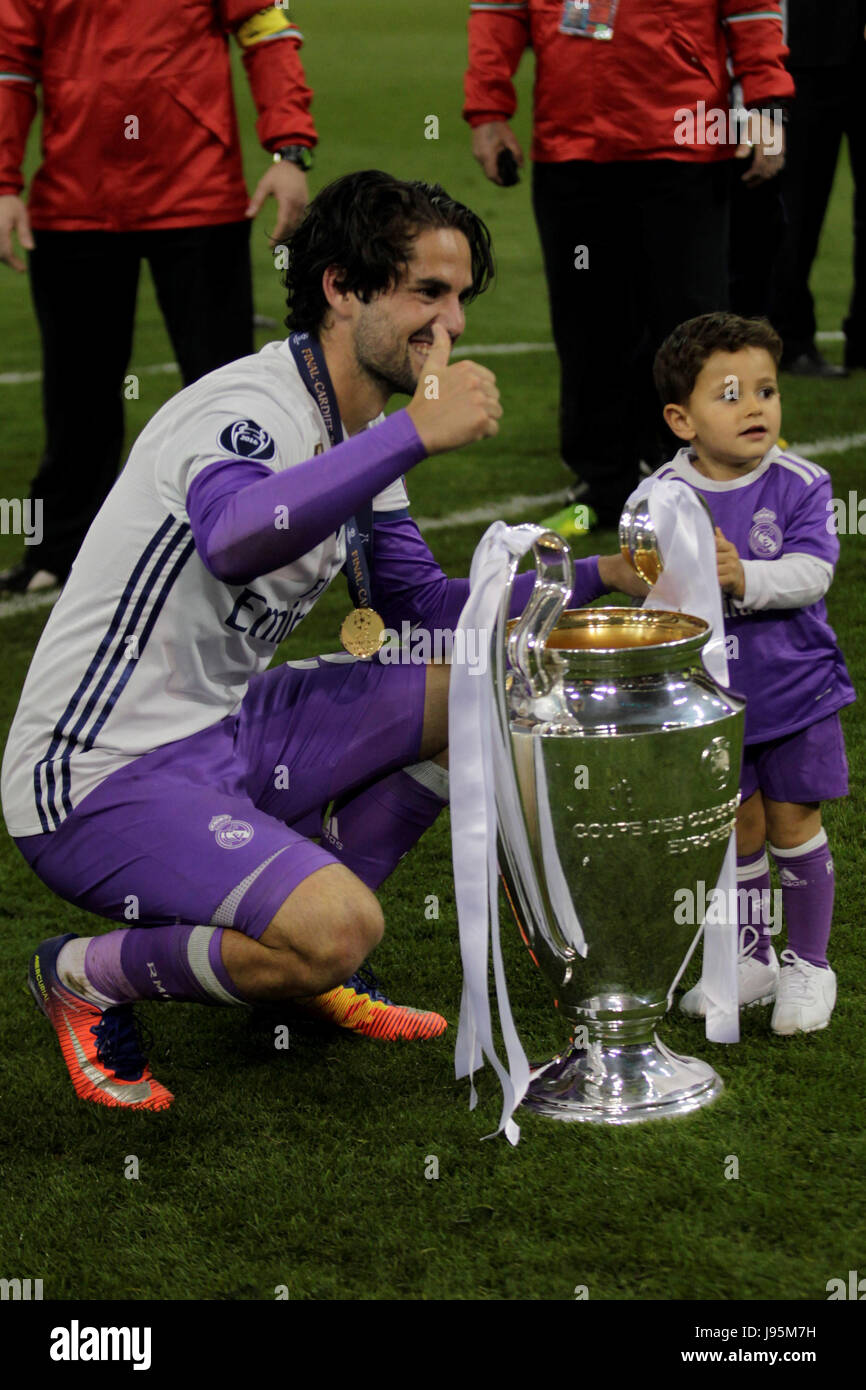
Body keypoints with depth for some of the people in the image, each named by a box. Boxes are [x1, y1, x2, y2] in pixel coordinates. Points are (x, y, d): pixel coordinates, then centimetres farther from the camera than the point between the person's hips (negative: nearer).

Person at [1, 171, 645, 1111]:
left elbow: (420, 599, 18)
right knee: (343, 927, -30)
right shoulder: (252, 408, -22)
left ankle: (307, 961, 16)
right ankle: (87, 978, -3)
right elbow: (232, 537, -46)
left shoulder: (360, 433, 9)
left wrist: (592, 578, 8)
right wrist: (417, 432, -44)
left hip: (223, 733, 10)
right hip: (98, 780, -10)